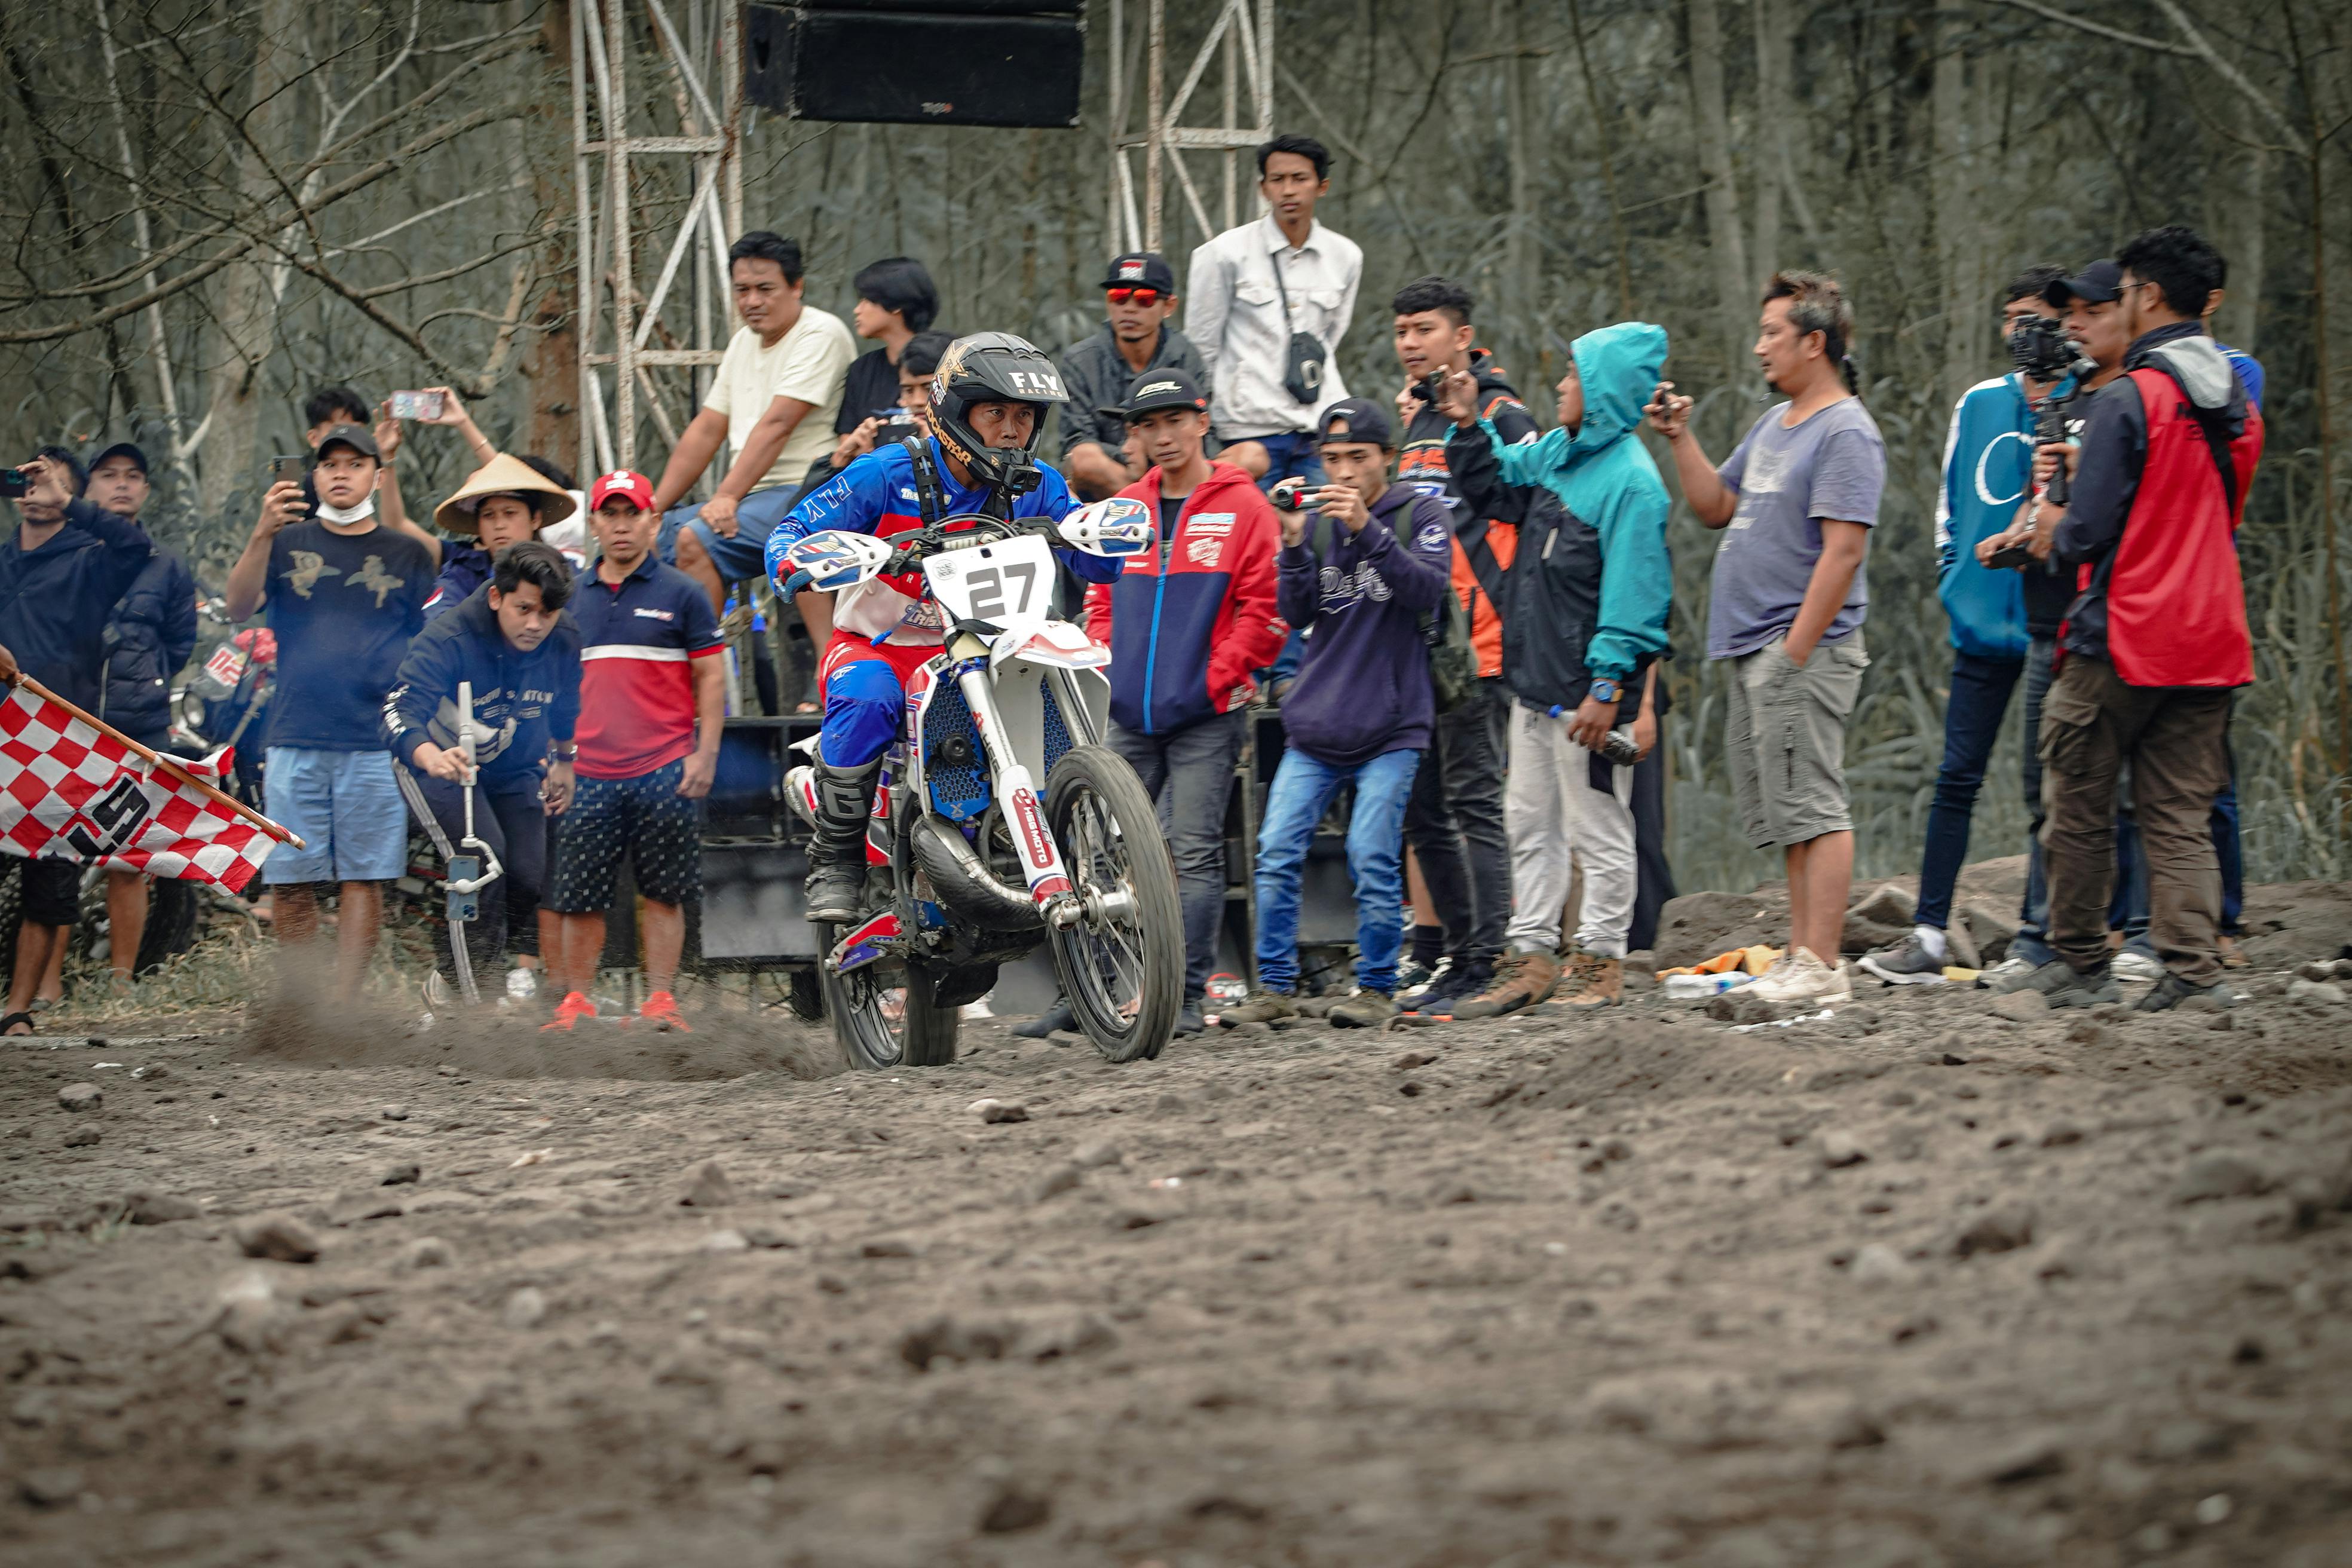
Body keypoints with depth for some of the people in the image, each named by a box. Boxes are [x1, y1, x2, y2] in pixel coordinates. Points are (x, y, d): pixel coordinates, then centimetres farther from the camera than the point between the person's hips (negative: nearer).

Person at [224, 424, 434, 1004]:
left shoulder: (407, 555, 11)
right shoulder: (288, 543, 10)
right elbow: (239, 607, -5)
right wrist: (262, 536, -20)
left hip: (376, 744, 0)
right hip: (295, 739, 0)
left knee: (364, 878, -5)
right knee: (291, 881, 0)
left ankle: (345, 1005, -3)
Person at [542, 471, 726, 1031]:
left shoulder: (681, 594, 3)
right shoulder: (572, 597, 13)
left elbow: (710, 676, 2)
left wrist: (705, 754, -6)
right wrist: (554, 752, 12)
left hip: (666, 770, -3)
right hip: (590, 771, 3)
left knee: (664, 894, 0)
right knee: (579, 896, 1)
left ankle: (661, 999, 4)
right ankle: (576, 1001, 9)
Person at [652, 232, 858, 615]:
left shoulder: (821, 335, -10)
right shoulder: (744, 342, 18)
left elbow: (777, 425, -19)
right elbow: (706, 430, 17)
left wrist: (727, 497, -27)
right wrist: (653, 508, 9)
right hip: (749, 496, 9)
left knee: (695, 540, -28)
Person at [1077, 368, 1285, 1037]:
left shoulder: (1242, 508, -1)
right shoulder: (1123, 511, 14)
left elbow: (1264, 610, -4)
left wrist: (1217, 678, -11)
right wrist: (1107, 670, 6)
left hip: (1205, 712, -5)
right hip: (1128, 715, 5)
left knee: (1196, 853, -4)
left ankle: (1187, 997, -1)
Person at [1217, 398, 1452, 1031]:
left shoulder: (1419, 514, 2)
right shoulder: (1318, 516, 12)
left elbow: (1428, 588, -14)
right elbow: (1297, 614, 5)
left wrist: (1366, 528, -24)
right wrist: (1295, 545, -12)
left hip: (1390, 725, -4)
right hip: (1315, 724, 4)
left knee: (1372, 858, -12)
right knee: (1278, 854, -5)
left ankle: (1377, 988, 0)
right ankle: (1274, 986, 3)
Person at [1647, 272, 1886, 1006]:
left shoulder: (1846, 434, -13)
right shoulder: (1774, 424, 18)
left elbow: (1844, 549, -19)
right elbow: (1716, 507, 25)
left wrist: (1795, 651, -22)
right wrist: (1680, 438, 12)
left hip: (1803, 651, -10)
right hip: (1754, 650, 10)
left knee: (1811, 807, -10)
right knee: (1784, 813, 12)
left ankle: (1820, 966, -11)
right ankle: (1800, 956, 16)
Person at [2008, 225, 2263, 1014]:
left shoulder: (2130, 400, -14)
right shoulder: (2237, 402, 10)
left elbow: (2089, 533, -16)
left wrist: (2055, 529, 8)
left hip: (2125, 639, -6)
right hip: (2212, 641, 6)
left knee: (2079, 806, 8)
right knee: (2181, 814, 6)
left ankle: (2080, 963, 15)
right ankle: (2193, 968, -6)